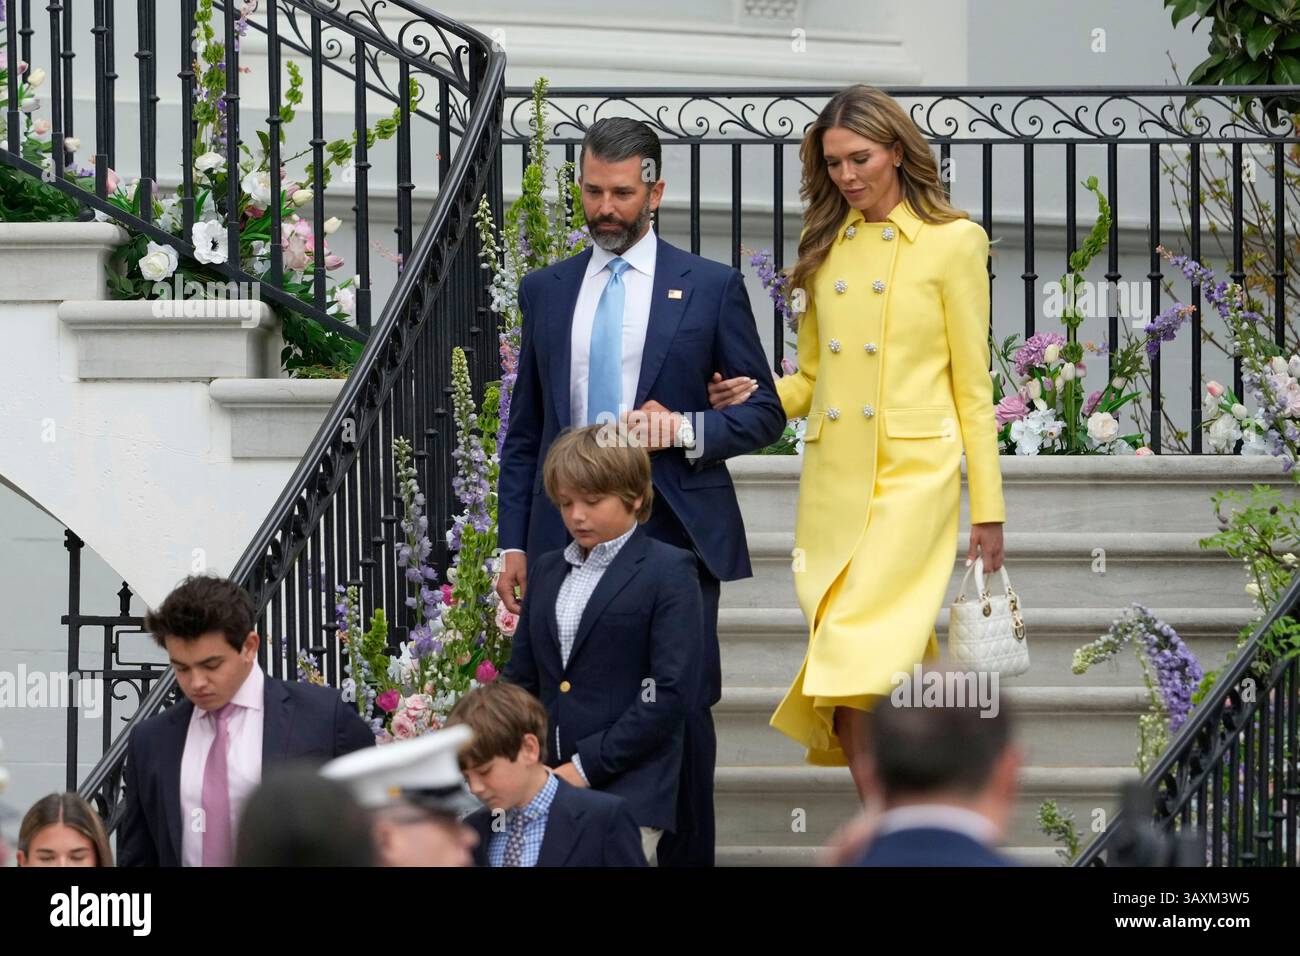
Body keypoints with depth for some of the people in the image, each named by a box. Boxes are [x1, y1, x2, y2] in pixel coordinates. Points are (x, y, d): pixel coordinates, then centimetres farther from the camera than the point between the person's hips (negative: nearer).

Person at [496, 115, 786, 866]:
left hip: (674, 530, -2)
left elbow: (765, 412, 6)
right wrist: (512, 543, 9)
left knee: (683, 711, -3)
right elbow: (524, 430, 16)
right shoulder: (546, 290, 14)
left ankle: (686, 857, 5)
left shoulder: (712, 288, 5)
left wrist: (686, 428, -12)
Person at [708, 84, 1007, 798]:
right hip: (832, 477, 5)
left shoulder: (952, 243, -1)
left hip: (913, 476, -5)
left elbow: (972, 386, 0)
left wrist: (988, 510, -1)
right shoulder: (827, 246, 13)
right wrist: (752, 396, -3)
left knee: (859, 653, -17)